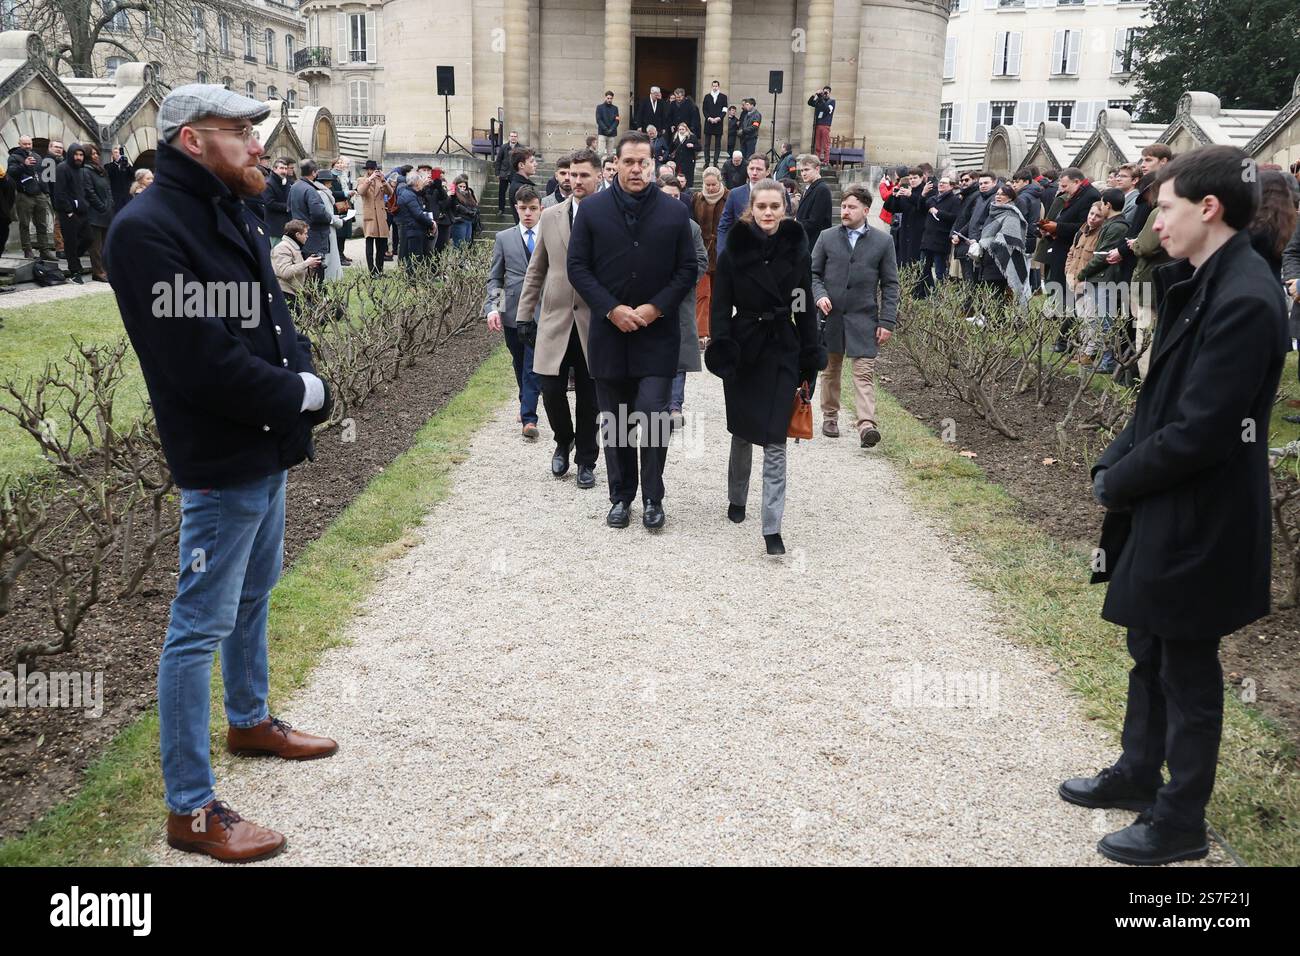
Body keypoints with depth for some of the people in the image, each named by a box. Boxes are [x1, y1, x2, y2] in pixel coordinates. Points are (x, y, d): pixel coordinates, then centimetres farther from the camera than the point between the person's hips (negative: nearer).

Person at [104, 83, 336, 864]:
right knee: (201, 627, -2)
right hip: (221, 462, -10)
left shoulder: (232, 214, 11)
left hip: (269, 448, 10)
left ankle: (250, 720, 44)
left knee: (254, 595, 24)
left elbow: (275, 321, 13)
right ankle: (190, 808, 9)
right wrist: (302, 393, -14)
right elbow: (205, 362, -26)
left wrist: (305, 376, -8)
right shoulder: (148, 228, -19)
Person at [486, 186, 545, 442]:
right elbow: (494, 278, 7)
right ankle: (528, 408, 31)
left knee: (534, 367, -8)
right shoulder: (504, 238, 7)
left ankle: (528, 418, -8)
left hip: (542, 313, -2)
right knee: (521, 366, 15)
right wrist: (492, 307, -6)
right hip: (512, 313, 2)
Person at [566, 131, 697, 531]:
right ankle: (621, 497, 21)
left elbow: (687, 269, 3)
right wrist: (611, 309, -11)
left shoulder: (674, 212, 2)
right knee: (614, 421, 9)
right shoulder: (592, 210, 2)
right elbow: (578, 266, 0)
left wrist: (656, 307, -11)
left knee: (653, 414, -9)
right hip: (608, 331, 1)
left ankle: (652, 498, 6)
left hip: (657, 332, -1)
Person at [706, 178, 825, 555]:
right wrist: (721, 349, -14)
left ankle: (772, 528, -3)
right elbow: (721, 305, -2)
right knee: (742, 433, 14)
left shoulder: (796, 252, -1)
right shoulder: (734, 250, -3)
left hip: (782, 353, 0)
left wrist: (810, 361, 1)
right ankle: (736, 499, 38)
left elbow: (806, 310, 3)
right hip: (743, 350, 0)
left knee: (775, 442, -5)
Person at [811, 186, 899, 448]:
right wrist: (819, 295, -11)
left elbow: (890, 285, 3)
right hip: (830, 316, 2)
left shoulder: (882, 242, 2)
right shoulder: (827, 237, 5)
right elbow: (812, 273, 10)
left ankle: (867, 425, -17)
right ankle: (830, 417, 28)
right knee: (831, 369, 13)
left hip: (864, 318, -2)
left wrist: (887, 321, -4)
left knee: (864, 372, -10)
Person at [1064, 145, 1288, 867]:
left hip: (1197, 521, -9)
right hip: (1161, 508, 9)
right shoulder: (1198, 284, 6)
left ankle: (1180, 821, 23)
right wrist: (1115, 460, 1)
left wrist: (1118, 480, -13)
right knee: (1150, 651, 22)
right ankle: (1137, 774, 41)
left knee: (1186, 669, 6)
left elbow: (1199, 432, -25)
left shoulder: (1244, 300, -24)